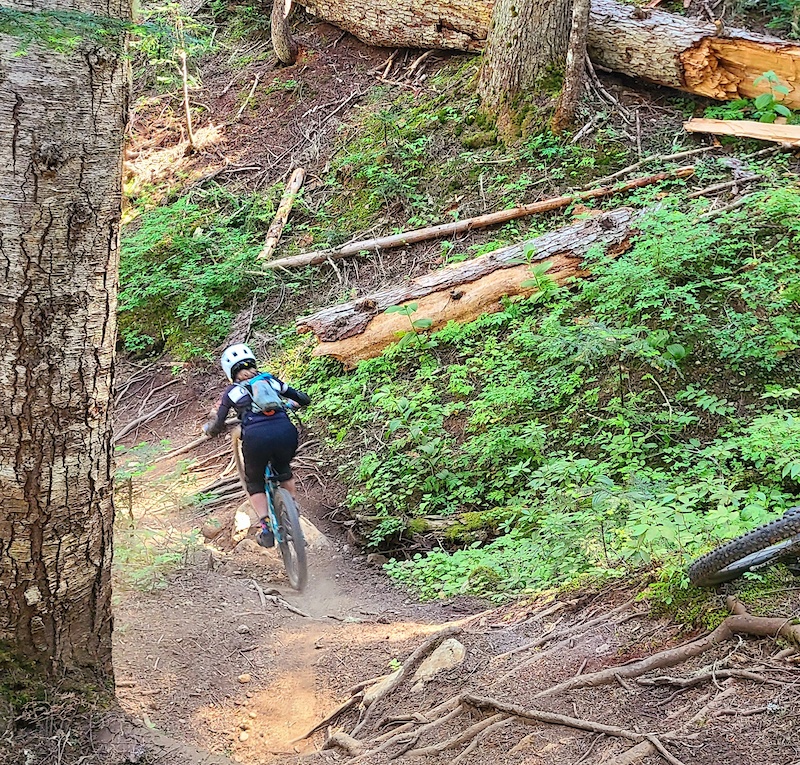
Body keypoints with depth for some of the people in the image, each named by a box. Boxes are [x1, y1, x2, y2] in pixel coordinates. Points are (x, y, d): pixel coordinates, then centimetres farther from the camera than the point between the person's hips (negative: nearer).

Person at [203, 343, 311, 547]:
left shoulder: (232, 391, 18)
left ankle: (266, 527, 6)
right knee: (284, 472, 35)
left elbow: (218, 426, 20)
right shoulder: (271, 380, 24)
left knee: (254, 483, 24)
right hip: (286, 432, 2)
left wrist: (208, 428, 43)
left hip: (256, 437, -2)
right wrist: (290, 404, 52)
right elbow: (303, 399, 29)